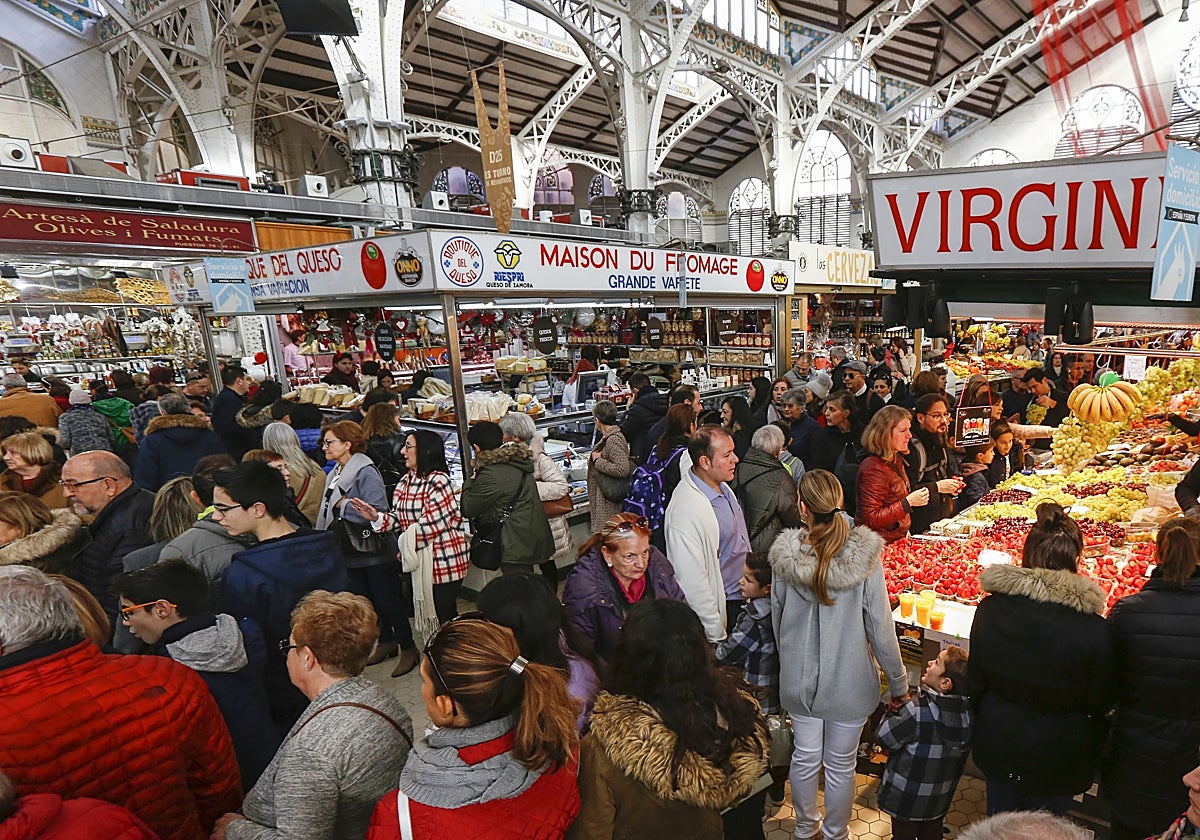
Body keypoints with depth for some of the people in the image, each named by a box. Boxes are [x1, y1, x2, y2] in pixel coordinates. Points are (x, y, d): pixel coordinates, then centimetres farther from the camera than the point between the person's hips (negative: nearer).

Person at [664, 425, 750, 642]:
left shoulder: (721, 486, -4)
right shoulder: (686, 511, -30)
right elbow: (692, 581, -27)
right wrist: (716, 635, -20)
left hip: (742, 596, 8)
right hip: (720, 606, -8)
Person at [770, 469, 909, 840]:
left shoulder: (785, 556, -15)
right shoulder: (864, 558, -21)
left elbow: (777, 619, -2)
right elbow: (880, 627, -13)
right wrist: (898, 681, 2)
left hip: (799, 679, 2)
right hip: (849, 681, -2)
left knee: (805, 756, 22)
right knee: (840, 765, 18)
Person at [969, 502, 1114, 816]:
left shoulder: (989, 610, -18)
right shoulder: (1093, 629, -25)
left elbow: (976, 680, -5)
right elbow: (1100, 704, -11)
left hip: (997, 745, 2)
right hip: (1057, 755, -2)